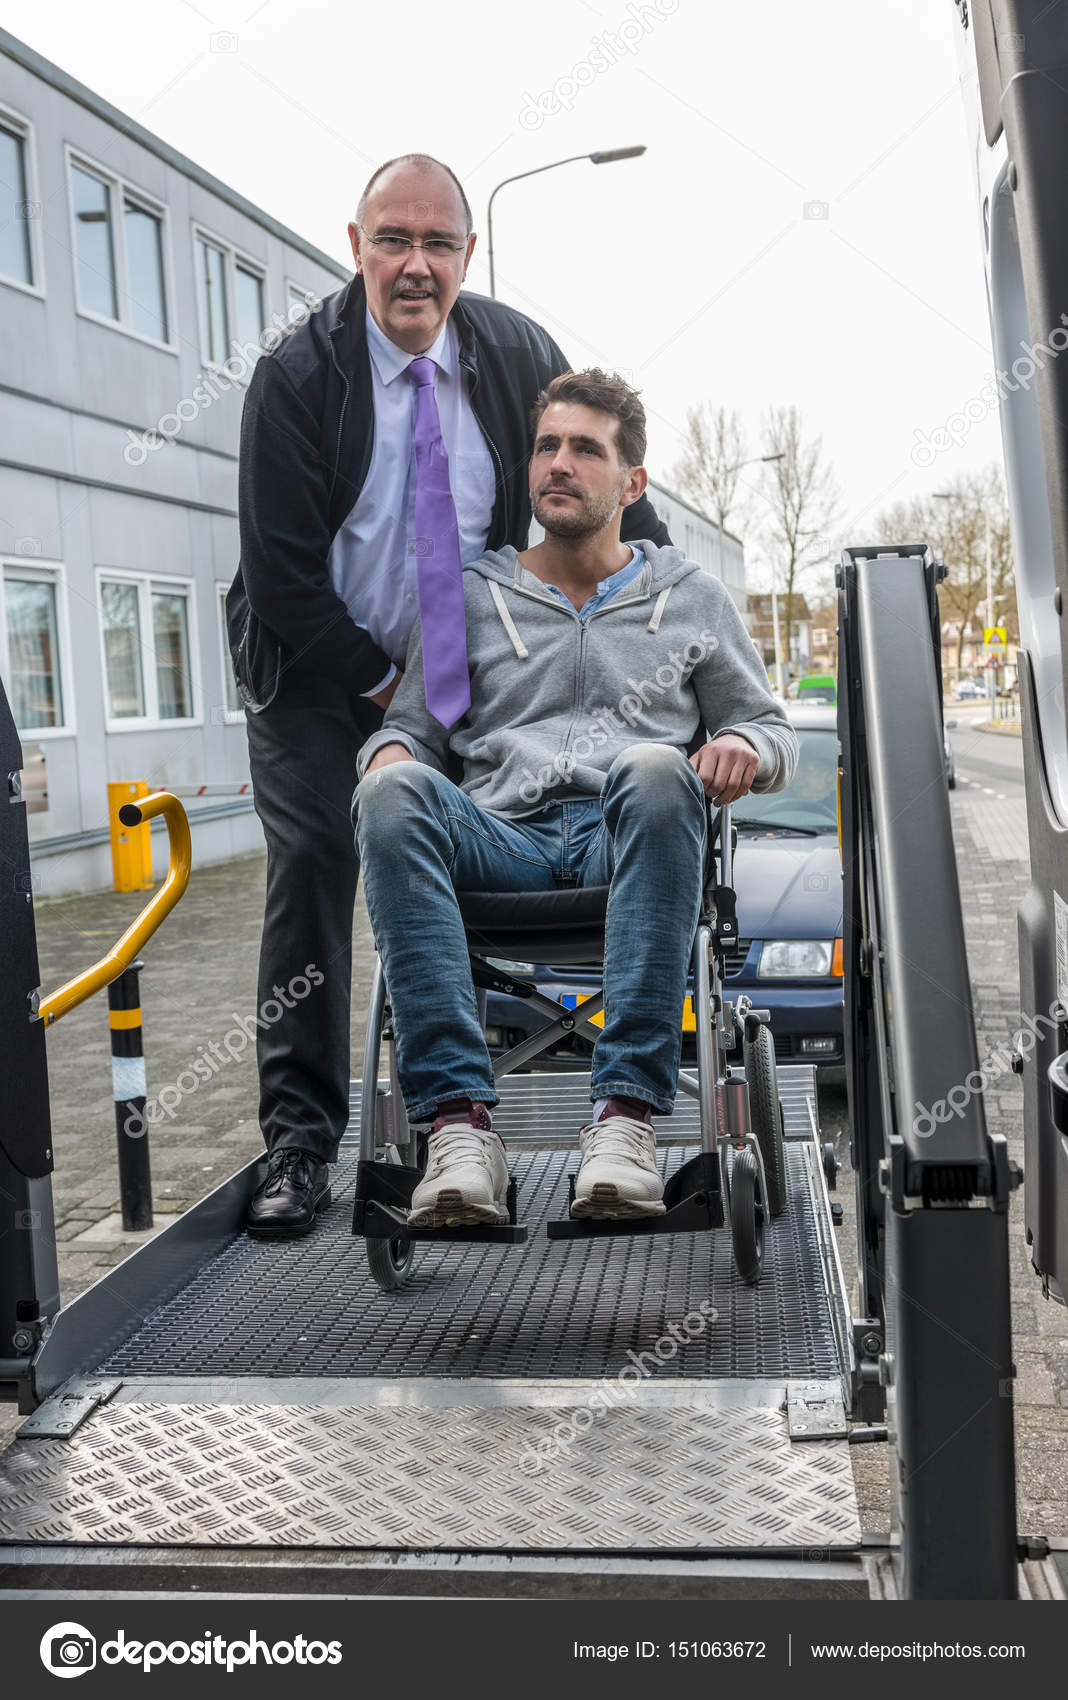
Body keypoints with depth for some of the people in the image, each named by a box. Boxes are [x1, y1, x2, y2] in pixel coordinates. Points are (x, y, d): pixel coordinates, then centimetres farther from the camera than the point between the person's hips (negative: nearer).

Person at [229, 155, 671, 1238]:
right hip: (314, 668, -2)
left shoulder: (517, 355, -5)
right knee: (311, 865, -12)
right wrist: (381, 685, -14)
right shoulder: (295, 377, -16)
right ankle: (299, 1140, -6)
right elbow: (280, 572, -17)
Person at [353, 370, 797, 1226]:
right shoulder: (467, 596, 23)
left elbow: (771, 727, 24)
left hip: (626, 839, -1)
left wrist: (746, 748, -1)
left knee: (654, 771, -37)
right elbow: (413, 725, 21)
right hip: (501, 841, 1)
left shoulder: (691, 595, 23)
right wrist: (389, 753, -3)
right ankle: (460, 1122, -39)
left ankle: (626, 1113, -41)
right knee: (395, 794, -32)